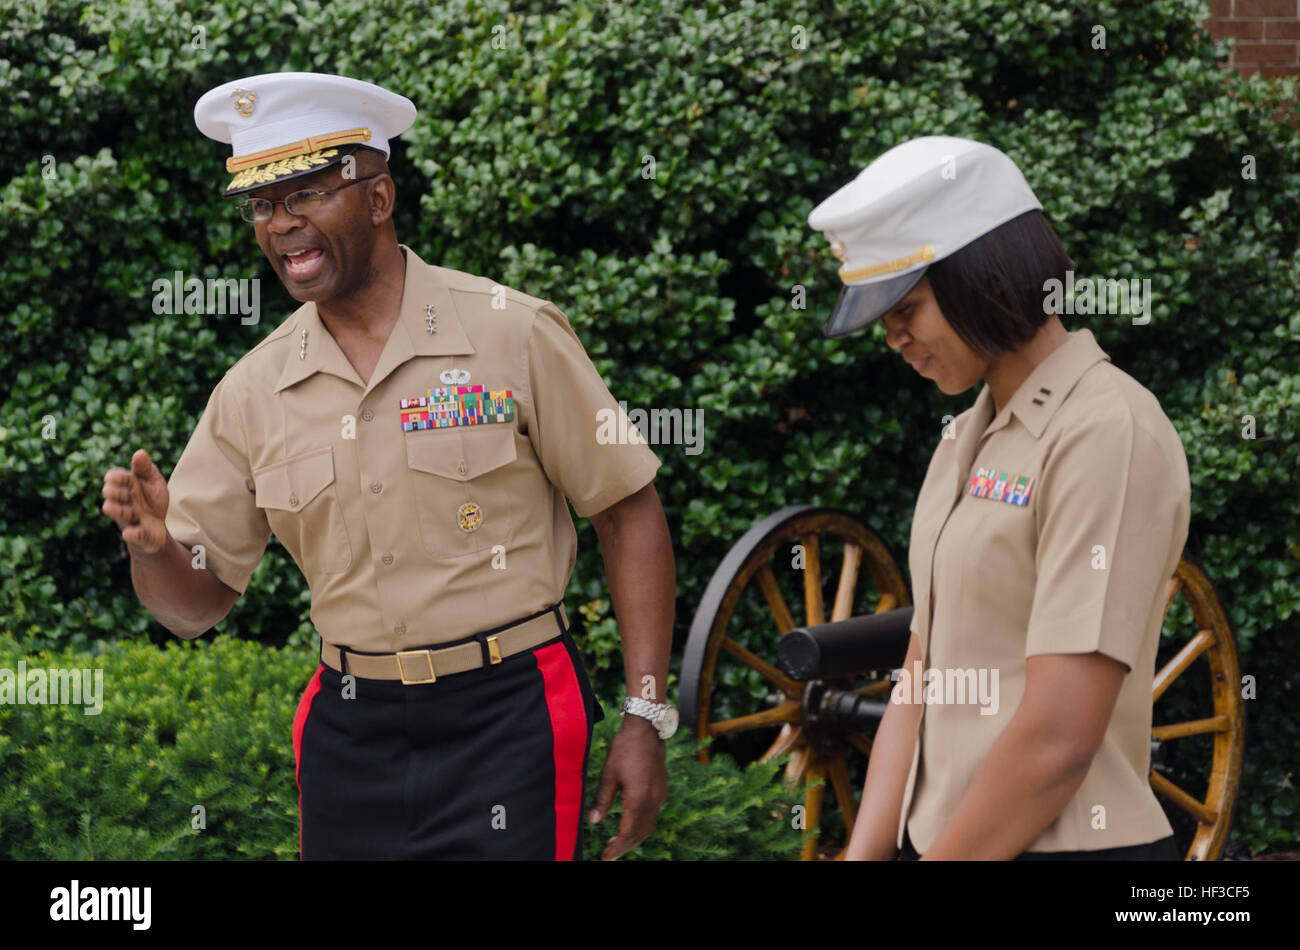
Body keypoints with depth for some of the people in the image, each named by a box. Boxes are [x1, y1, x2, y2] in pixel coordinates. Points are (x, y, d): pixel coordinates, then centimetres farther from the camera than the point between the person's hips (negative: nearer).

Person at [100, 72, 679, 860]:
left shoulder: (512, 335, -5)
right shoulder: (252, 392, 5)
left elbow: (629, 513, -2)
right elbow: (196, 603, 8)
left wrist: (645, 719, -7)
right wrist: (155, 547, -16)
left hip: (507, 715, -4)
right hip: (348, 730, 4)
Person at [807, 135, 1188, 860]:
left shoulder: (1109, 433, -14)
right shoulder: (968, 440, 14)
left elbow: (1058, 739, -19)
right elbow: (921, 687, 11)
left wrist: (940, 857, -14)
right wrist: (863, 854, 1)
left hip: (1059, 842, -8)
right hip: (943, 835, 8)